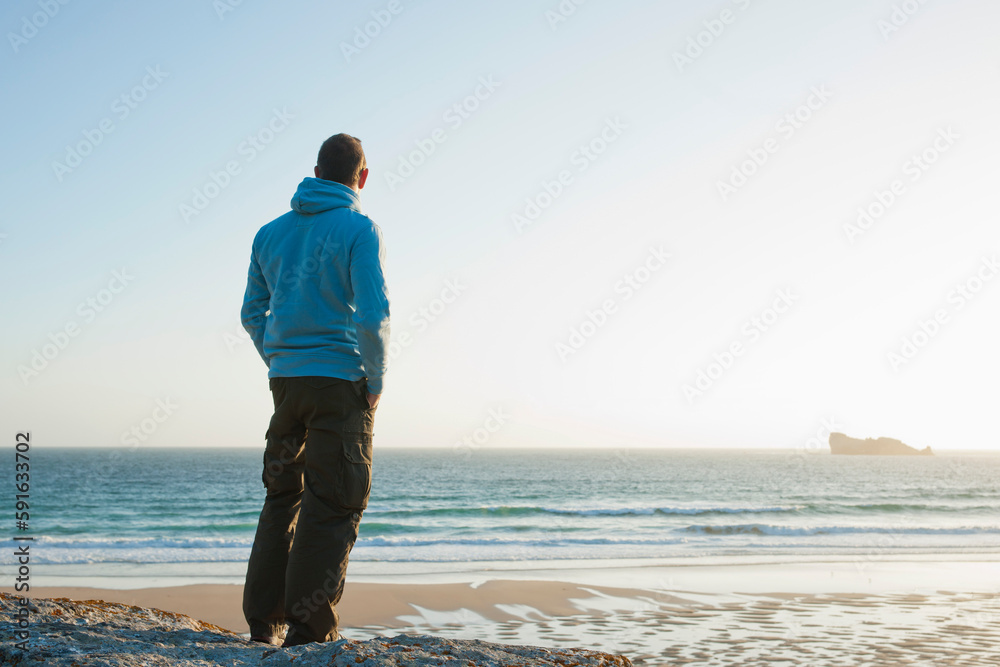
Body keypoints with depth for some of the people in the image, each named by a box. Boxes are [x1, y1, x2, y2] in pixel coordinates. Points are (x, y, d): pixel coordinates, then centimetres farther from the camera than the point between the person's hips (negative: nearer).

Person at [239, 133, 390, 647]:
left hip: (284, 380, 6)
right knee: (335, 503, -1)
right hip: (340, 380, -6)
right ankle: (310, 625, -4)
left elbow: (253, 314, 15)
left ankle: (264, 617, 15)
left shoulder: (270, 233, 12)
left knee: (282, 496, 15)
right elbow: (372, 314, -16)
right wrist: (375, 381, -5)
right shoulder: (358, 229, -7)